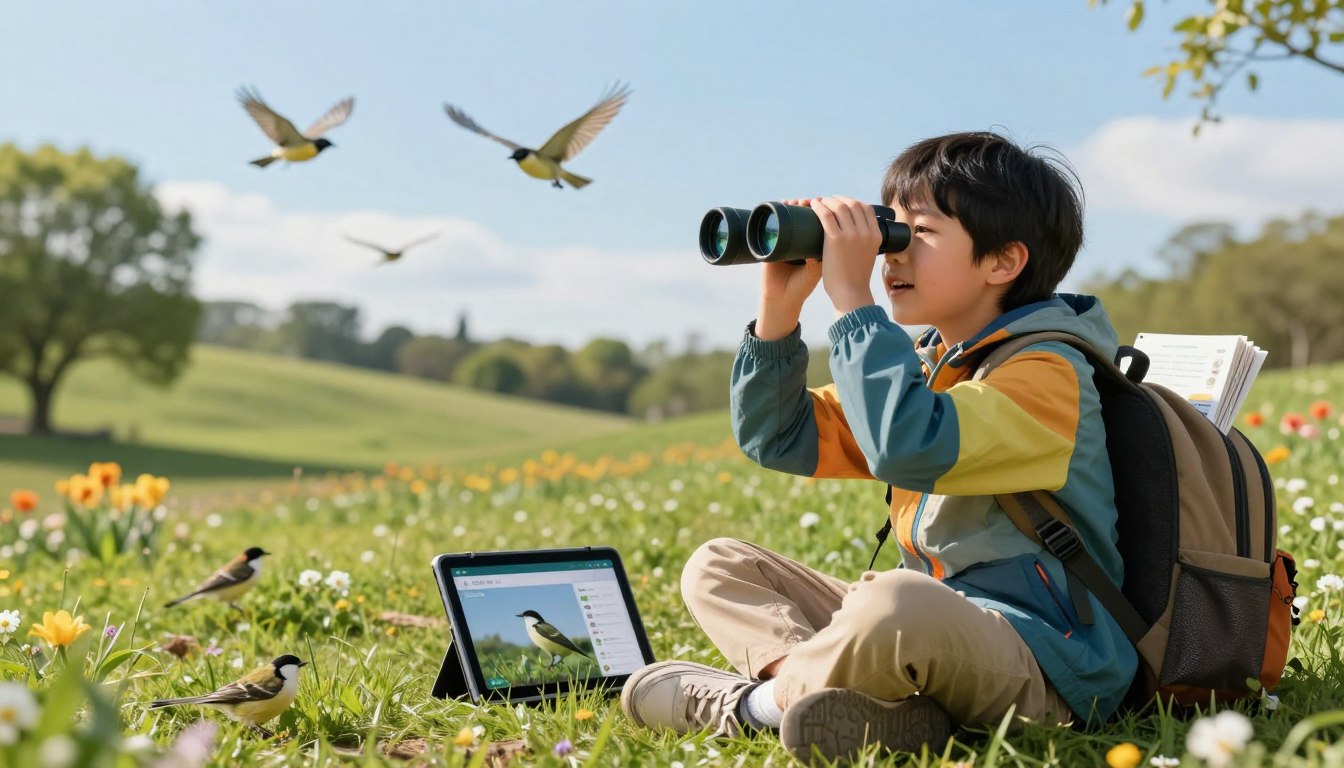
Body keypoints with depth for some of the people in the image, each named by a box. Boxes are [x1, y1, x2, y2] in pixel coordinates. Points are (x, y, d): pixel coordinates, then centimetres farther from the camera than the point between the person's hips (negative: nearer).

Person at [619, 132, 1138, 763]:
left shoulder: (1047, 370, -12)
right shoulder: (923, 366, 14)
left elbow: (907, 448, -31)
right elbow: (776, 437, 13)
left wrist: (852, 297, -22)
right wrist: (781, 303, 2)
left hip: (1044, 662, -9)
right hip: (937, 636, 9)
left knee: (899, 602, -42)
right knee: (716, 566, 8)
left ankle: (758, 698, -11)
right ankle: (867, 702, -18)